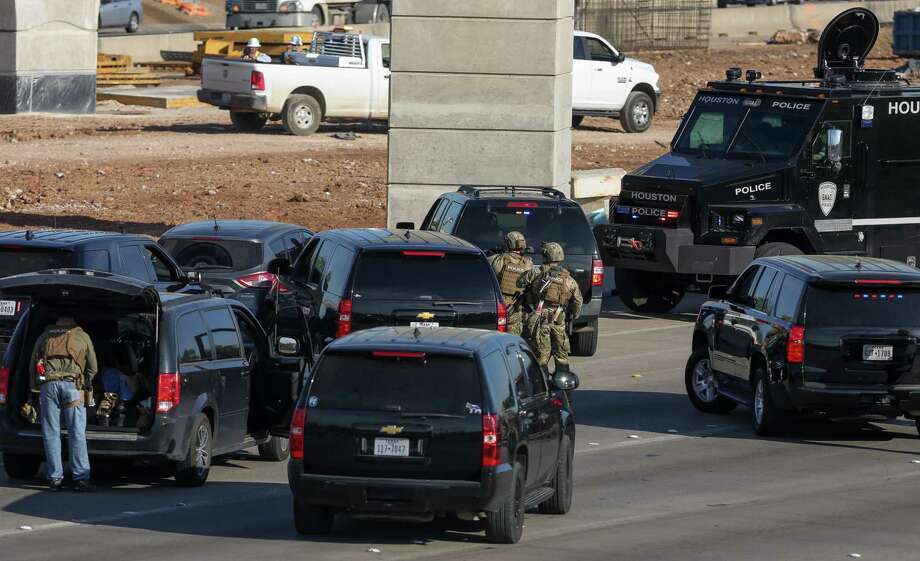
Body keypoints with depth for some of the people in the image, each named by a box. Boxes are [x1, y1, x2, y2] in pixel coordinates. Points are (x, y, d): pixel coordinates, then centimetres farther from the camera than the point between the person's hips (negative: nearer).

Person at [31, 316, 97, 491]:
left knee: (51, 433, 4)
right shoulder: (82, 336, 19)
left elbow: (33, 364, 22)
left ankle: (55, 478, 0)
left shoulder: (45, 336, 23)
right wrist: (86, 384, 34)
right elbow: (93, 367, 20)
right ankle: (81, 478, -8)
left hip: (47, 383, 1)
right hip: (73, 383, -1)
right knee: (77, 433, -2)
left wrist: (37, 386, 30)